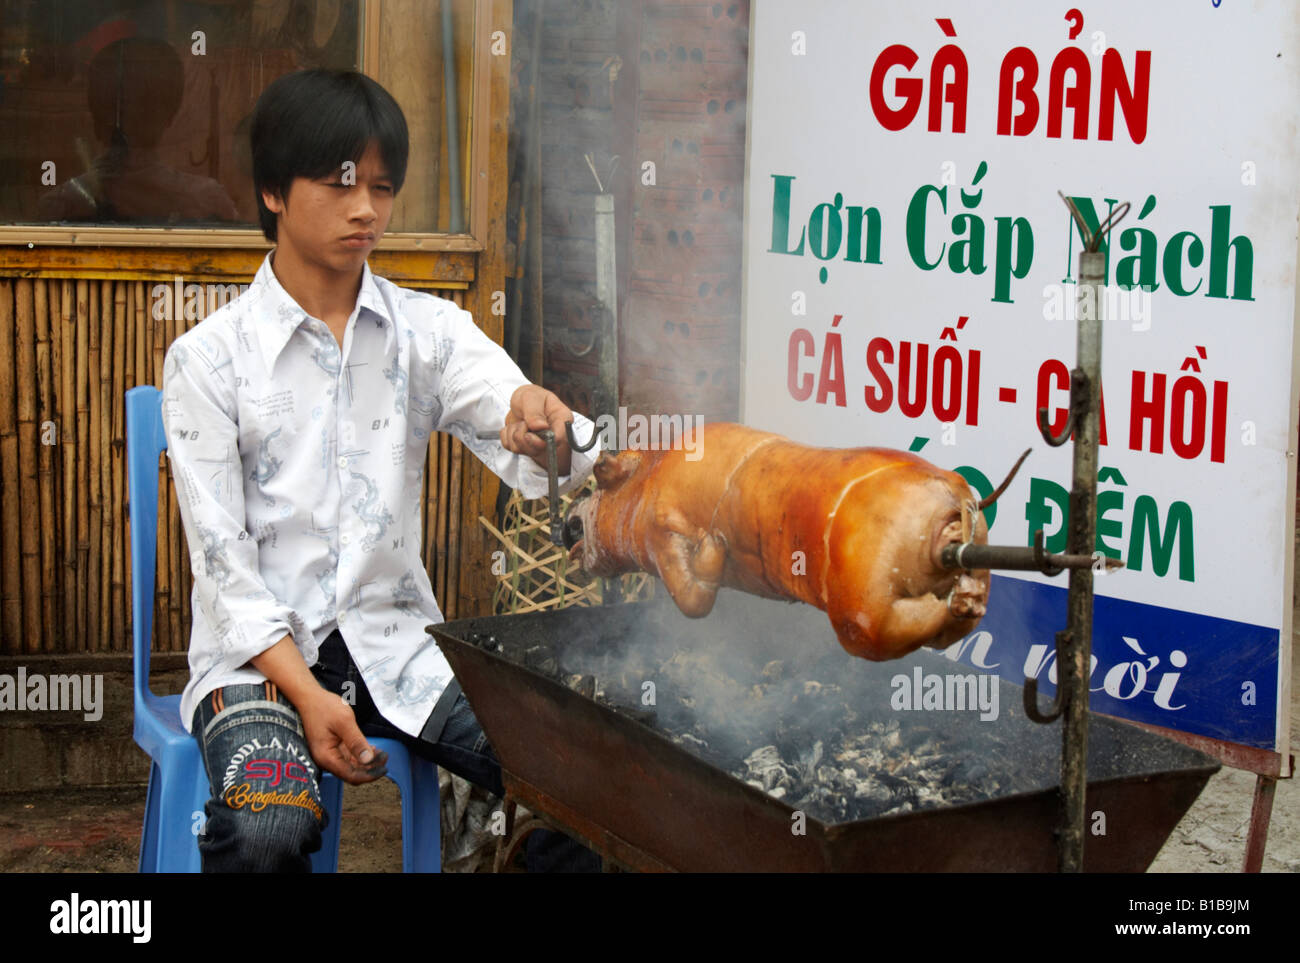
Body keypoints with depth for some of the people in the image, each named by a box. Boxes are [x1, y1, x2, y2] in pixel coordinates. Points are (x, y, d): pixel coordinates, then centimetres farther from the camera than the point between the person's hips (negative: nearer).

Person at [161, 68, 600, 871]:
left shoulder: (429, 331, 4)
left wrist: (544, 428, -36)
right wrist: (305, 692, -17)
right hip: (259, 649, -2)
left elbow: (549, 468, -11)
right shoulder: (208, 358, -2)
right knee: (266, 828, -32)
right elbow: (221, 555, -5)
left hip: (396, 642, 3)